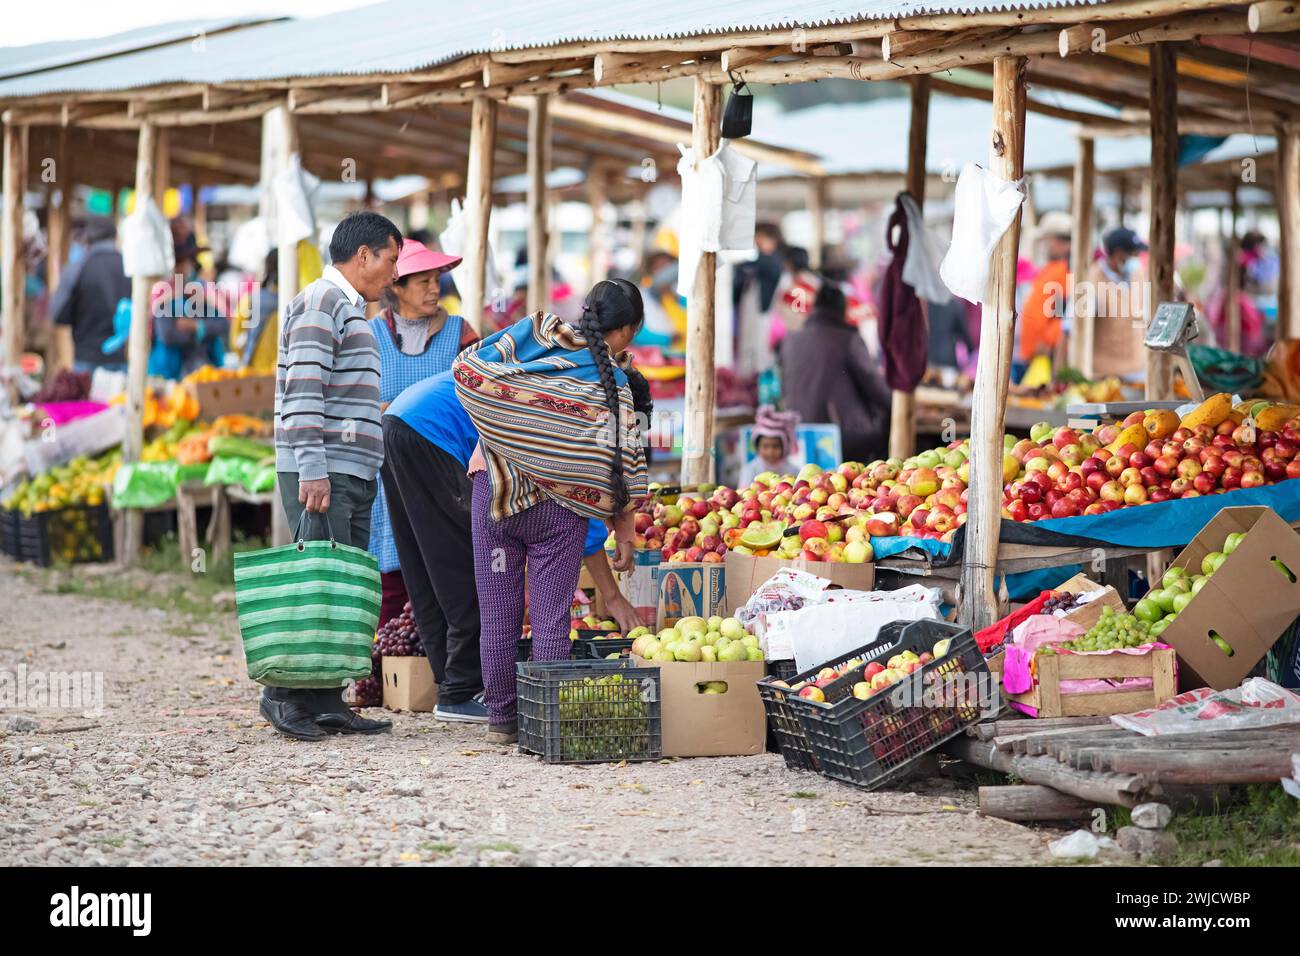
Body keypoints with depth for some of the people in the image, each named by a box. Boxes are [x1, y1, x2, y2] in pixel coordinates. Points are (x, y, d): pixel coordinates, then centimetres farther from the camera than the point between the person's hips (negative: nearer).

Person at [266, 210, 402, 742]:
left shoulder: (351, 310, 24)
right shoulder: (322, 302, -7)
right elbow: (303, 389, -17)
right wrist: (312, 469, -24)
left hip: (351, 477, 10)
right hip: (320, 473, -10)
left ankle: (327, 702, 8)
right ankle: (285, 694, -7)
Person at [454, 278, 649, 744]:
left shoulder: (536, 334, -2)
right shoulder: (614, 385, -5)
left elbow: (468, 368, -2)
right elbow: (623, 466, -6)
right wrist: (624, 533, 4)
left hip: (493, 491, 2)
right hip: (558, 508, -2)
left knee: (498, 615, 8)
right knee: (550, 619, 4)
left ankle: (501, 719, 13)